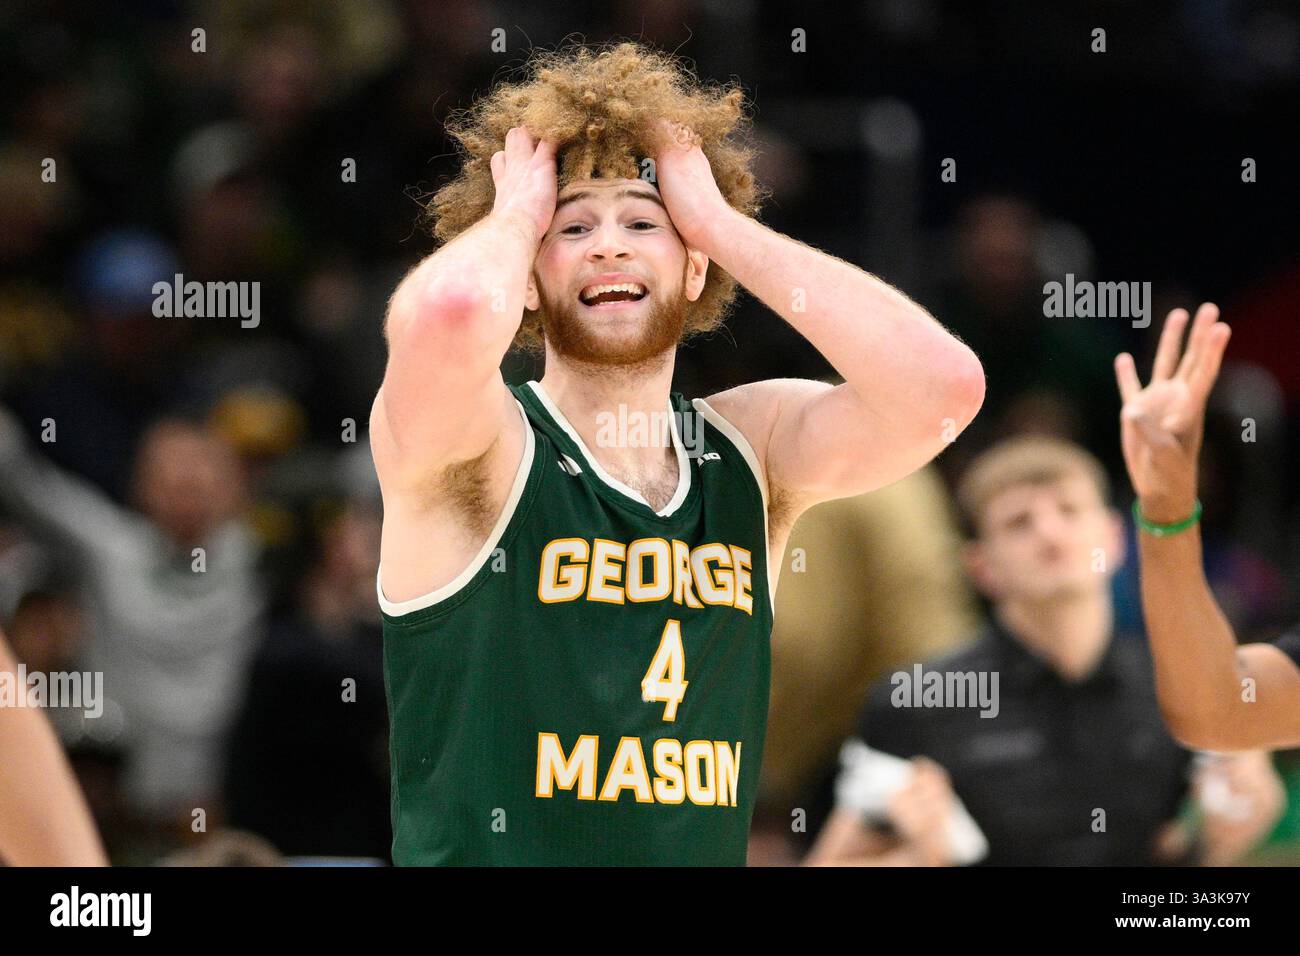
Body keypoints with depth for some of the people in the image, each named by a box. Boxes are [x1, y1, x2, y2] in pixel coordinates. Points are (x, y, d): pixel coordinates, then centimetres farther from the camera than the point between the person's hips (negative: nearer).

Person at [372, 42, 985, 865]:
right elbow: (450, 313, -26)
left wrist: (719, 221, -2)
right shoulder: (480, 446, -4)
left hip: (706, 849, 4)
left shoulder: (752, 448, 7)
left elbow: (942, 382, -9)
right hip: (479, 853, -4)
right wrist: (516, 212, -5)